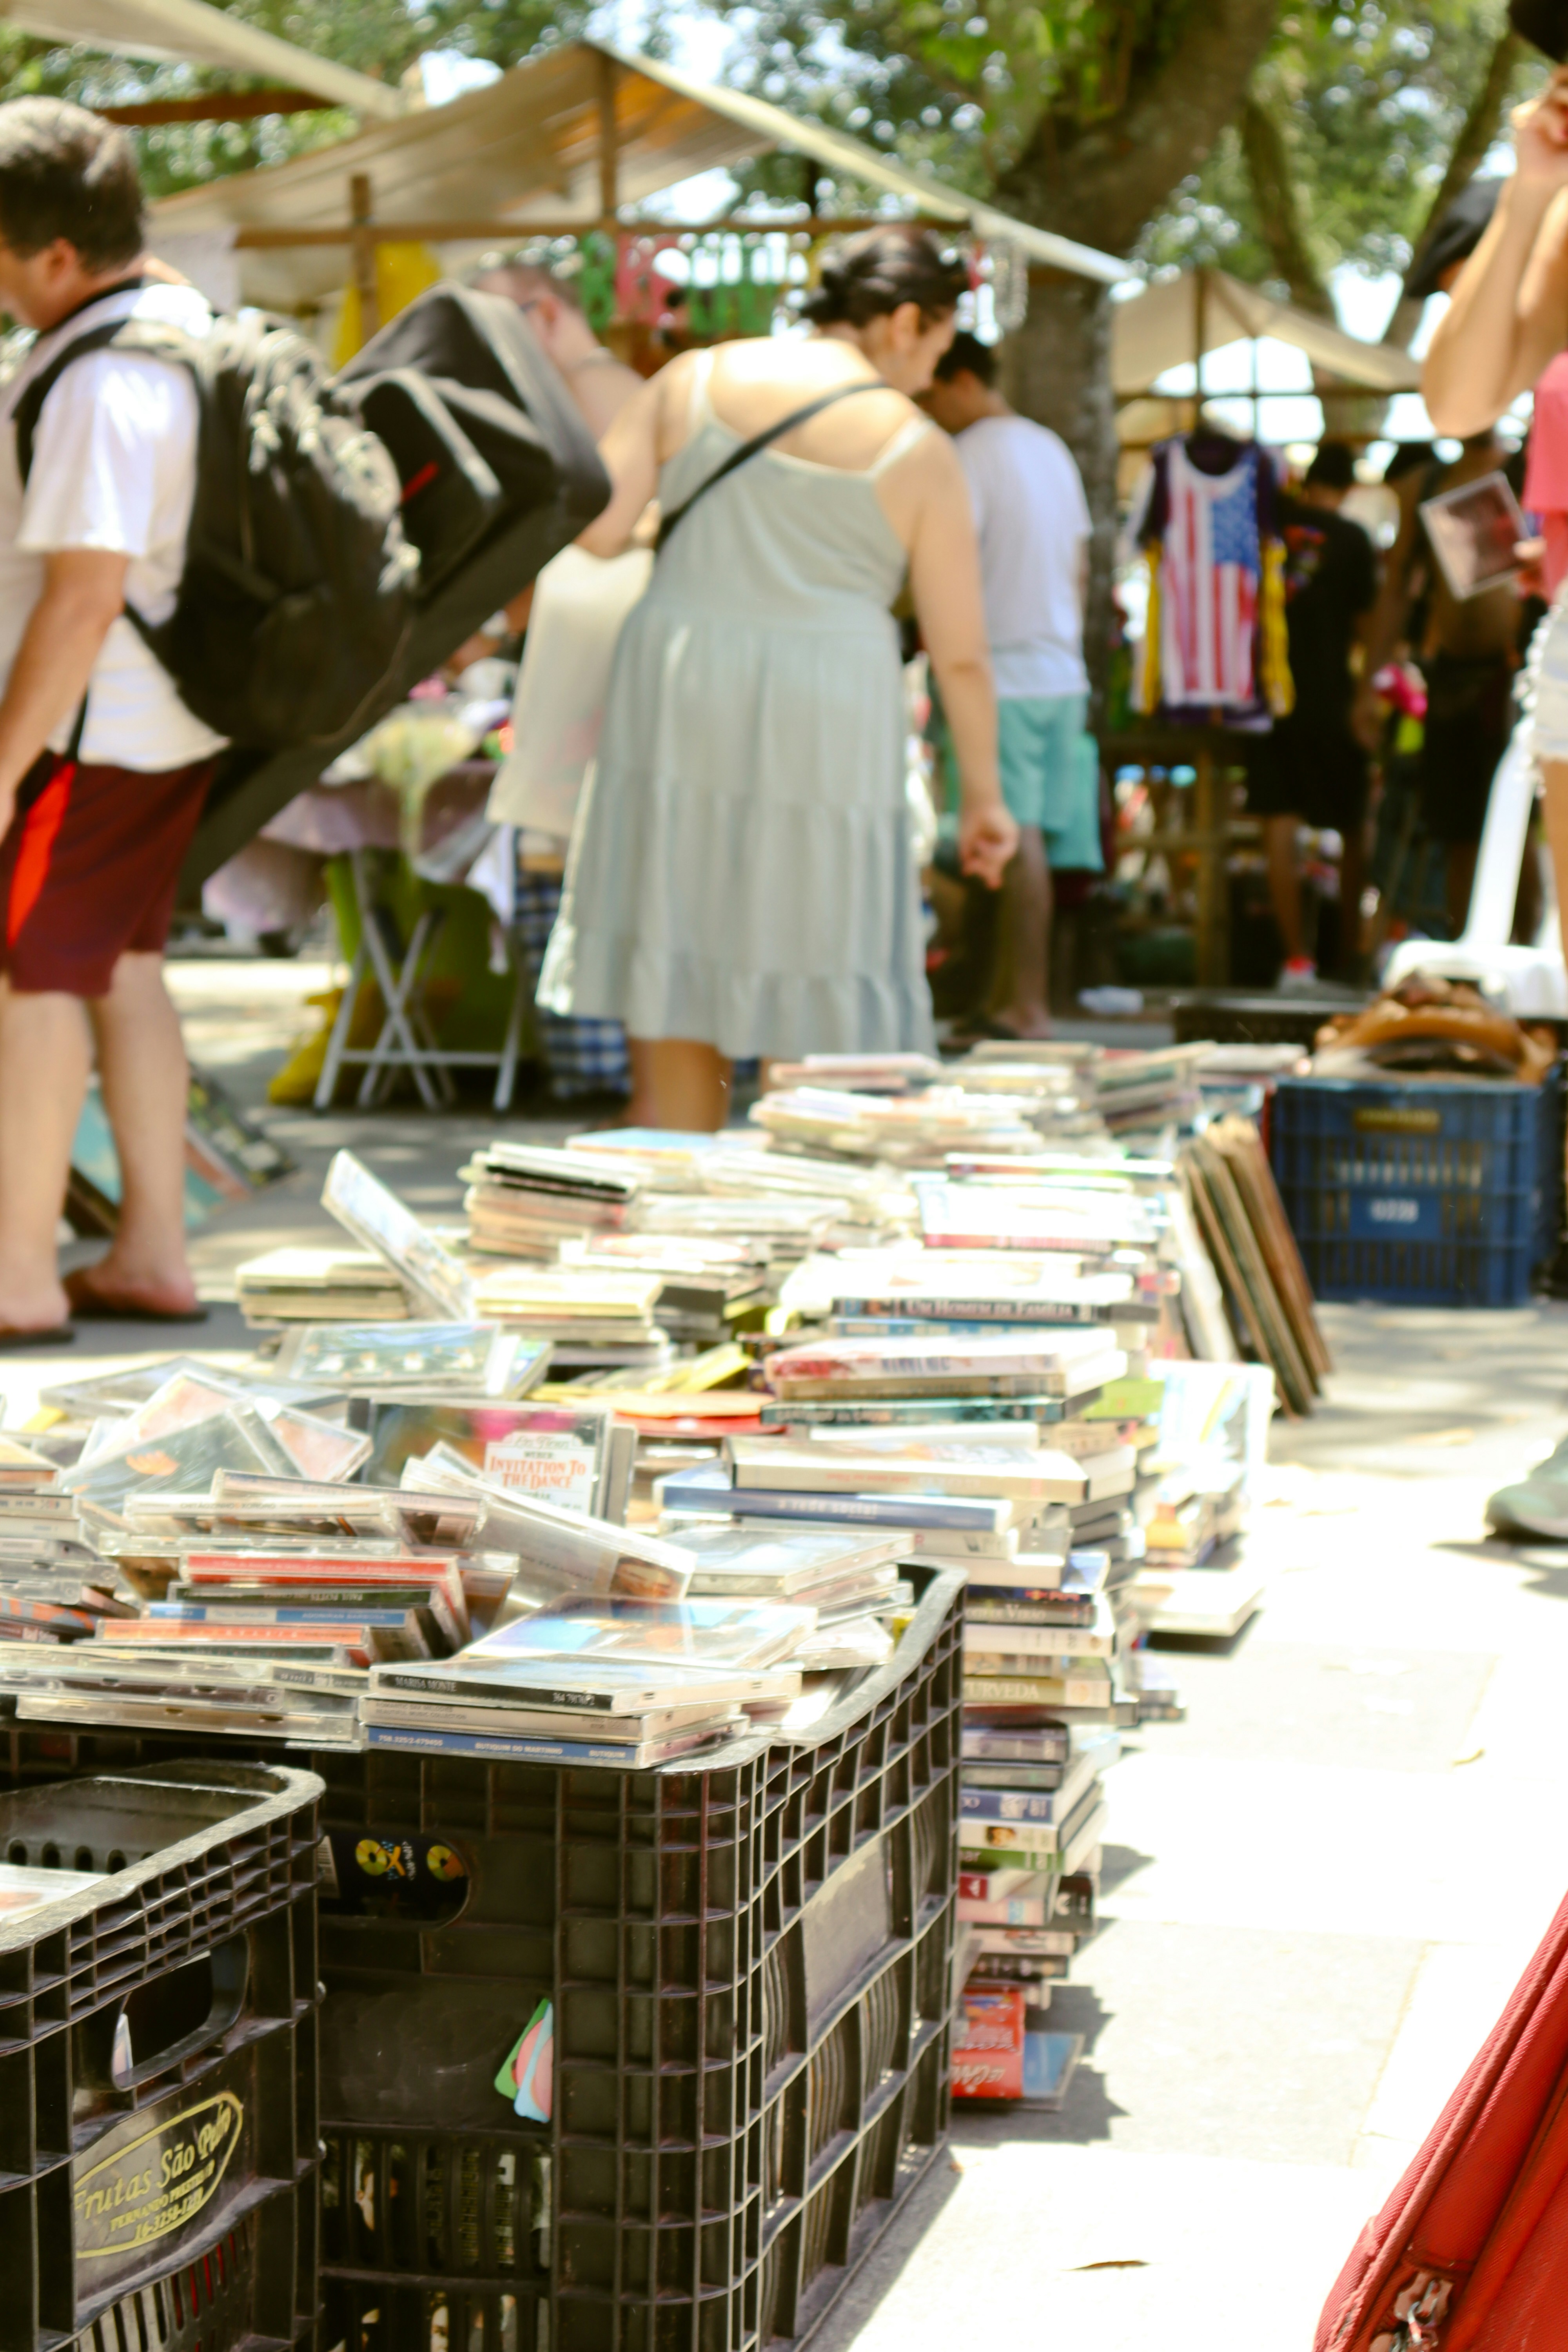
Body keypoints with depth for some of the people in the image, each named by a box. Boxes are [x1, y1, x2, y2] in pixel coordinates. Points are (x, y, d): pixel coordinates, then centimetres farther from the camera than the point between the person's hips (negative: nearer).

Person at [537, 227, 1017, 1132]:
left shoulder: (695, 380, 5)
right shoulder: (918, 452, -1)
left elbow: (595, 526, -1)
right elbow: (961, 655, 1)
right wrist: (984, 796, 12)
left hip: (677, 702, 3)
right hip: (826, 721, -3)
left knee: (673, 1022, 8)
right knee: (817, 1043, 5)